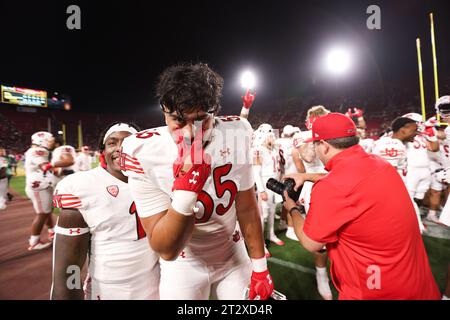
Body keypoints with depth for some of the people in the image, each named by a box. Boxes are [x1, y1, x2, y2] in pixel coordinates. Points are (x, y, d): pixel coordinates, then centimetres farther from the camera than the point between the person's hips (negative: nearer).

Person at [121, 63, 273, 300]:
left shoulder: (236, 134, -19)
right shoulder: (144, 152, -26)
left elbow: (246, 207, -7)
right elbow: (166, 251, -24)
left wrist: (259, 266, -1)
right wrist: (185, 189, -40)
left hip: (233, 253, 3)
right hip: (183, 264, -2)